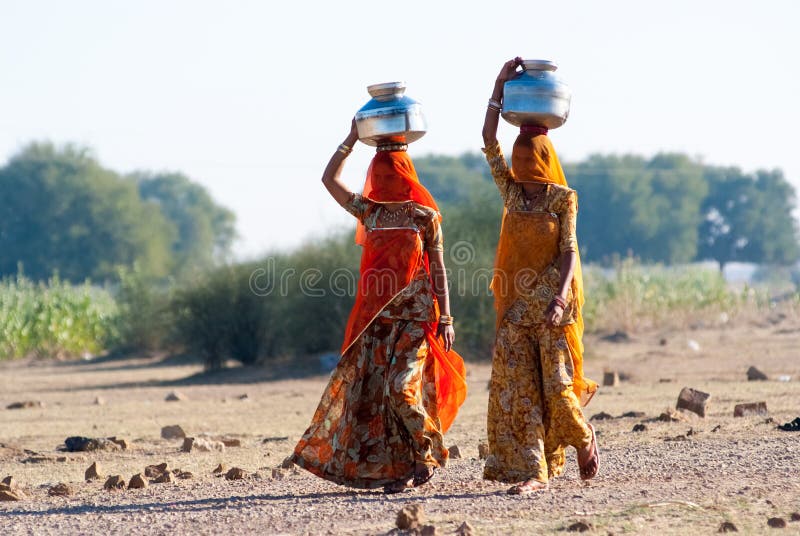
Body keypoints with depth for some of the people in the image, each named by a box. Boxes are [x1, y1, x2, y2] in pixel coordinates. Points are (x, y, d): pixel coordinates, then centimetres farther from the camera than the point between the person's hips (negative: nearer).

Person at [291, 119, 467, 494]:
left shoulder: (425, 217, 0)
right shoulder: (370, 212, 9)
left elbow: (438, 269, 1)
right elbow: (329, 179, 10)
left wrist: (445, 318, -3)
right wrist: (352, 139, 8)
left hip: (415, 317, -4)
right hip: (377, 318, 4)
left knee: (402, 388, -16)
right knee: (366, 389, 0)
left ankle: (425, 457, 4)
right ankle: (396, 467, 7)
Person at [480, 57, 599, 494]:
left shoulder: (563, 198, -3)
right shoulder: (512, 191, 8)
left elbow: (569, 251, -9)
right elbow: (488, 140, 4)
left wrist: (560, 298, -21)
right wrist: (500, 85, 1)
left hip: (552, 299, -4)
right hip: (517, 302, 4)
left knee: (555, 382, -4)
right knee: (515, 382, -4)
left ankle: (583, 438, 25)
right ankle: (531, 470, -4)